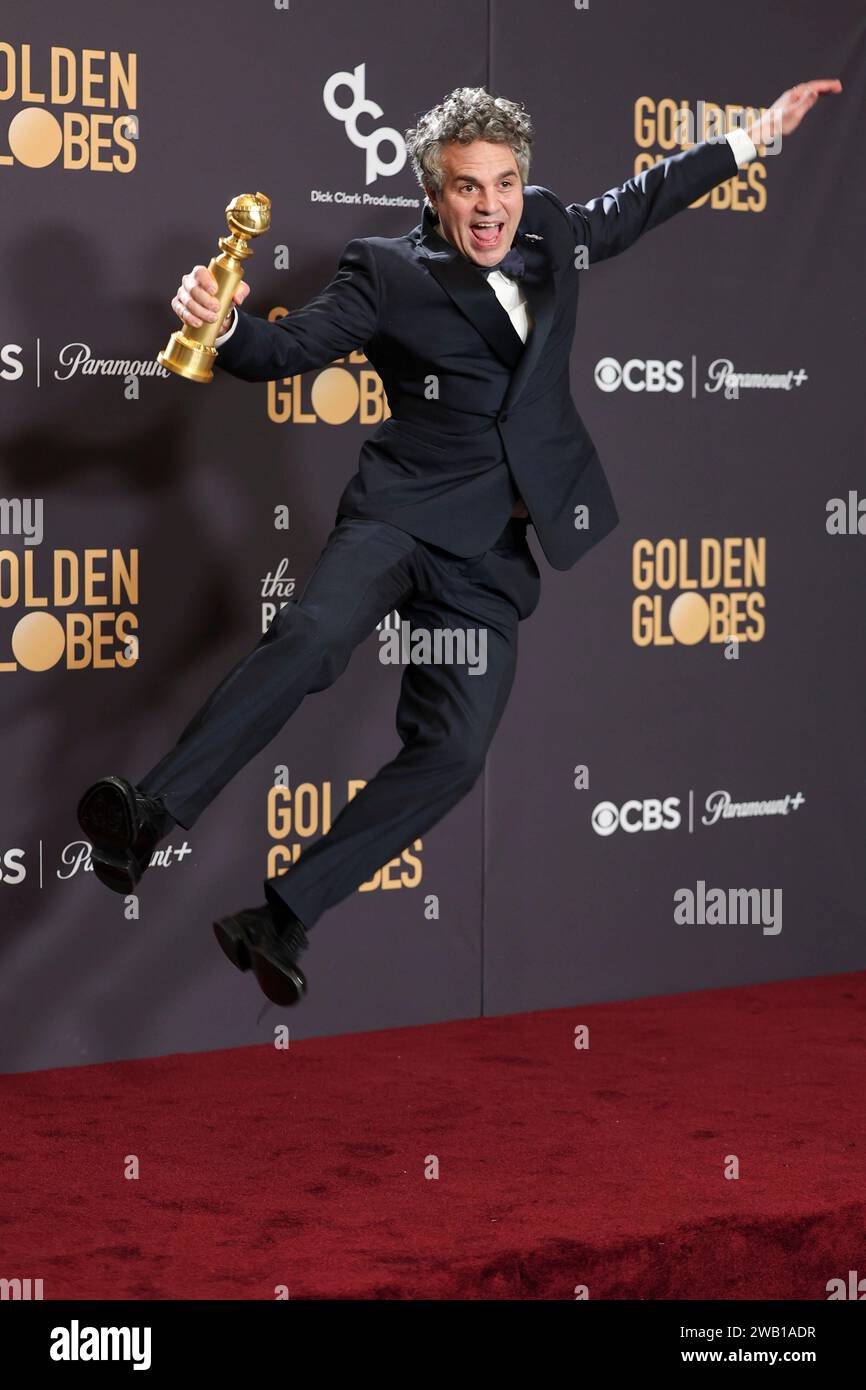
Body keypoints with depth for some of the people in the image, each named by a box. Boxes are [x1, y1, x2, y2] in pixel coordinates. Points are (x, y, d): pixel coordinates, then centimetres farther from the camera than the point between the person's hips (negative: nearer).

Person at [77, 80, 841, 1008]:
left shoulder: (550, 231, 12)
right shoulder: (387, 273, -2)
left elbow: (638, 204, 29)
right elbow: (289, 348, -9)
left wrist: (756, 136, 33)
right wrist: (223, 325, -31)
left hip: (493, 555, 5)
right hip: (402, 514, -4)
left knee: (451, 754, -10)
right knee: (315, 635, -35)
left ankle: (281, 919, -6)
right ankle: (149, 815, -37)